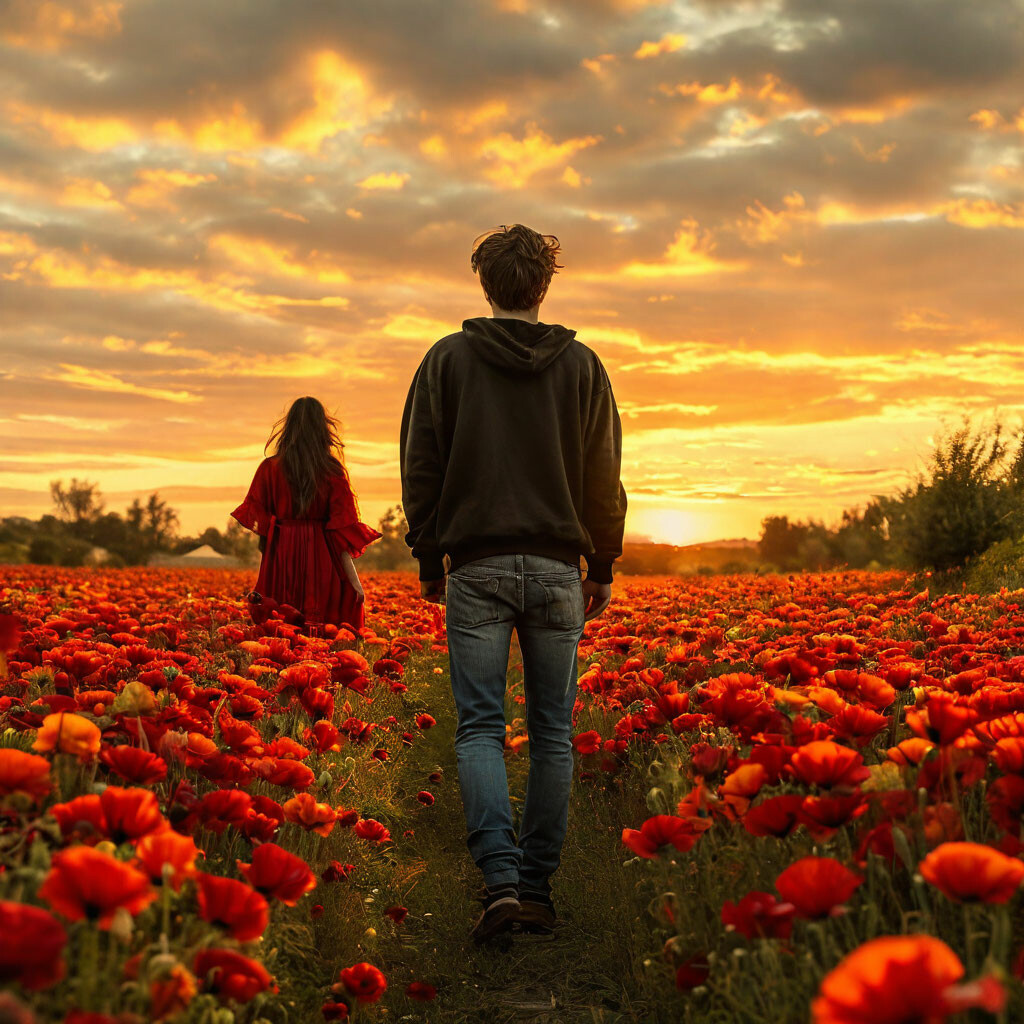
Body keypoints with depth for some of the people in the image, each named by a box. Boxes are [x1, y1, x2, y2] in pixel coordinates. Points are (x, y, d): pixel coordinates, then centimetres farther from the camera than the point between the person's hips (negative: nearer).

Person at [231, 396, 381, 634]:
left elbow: (259, 524, 1)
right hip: (319, 560, -1)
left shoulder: (270, 467, 1)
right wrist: (354, 580, -3)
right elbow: (341, 528, -6)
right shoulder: (332, 471, -3)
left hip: (281, 558, 1)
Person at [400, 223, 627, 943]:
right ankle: (538, 889, 12)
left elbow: (421, 467, 2)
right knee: (553, 733, 8)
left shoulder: (448, 359, 2)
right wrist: (604, 567, 14)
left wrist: (429, 560, 11)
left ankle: (501, 878, -16)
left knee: (480, 728, 0)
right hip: (557, 567, 1)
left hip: (476, 566, -1)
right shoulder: (582, 365, 4)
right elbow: (605, 478, 6)